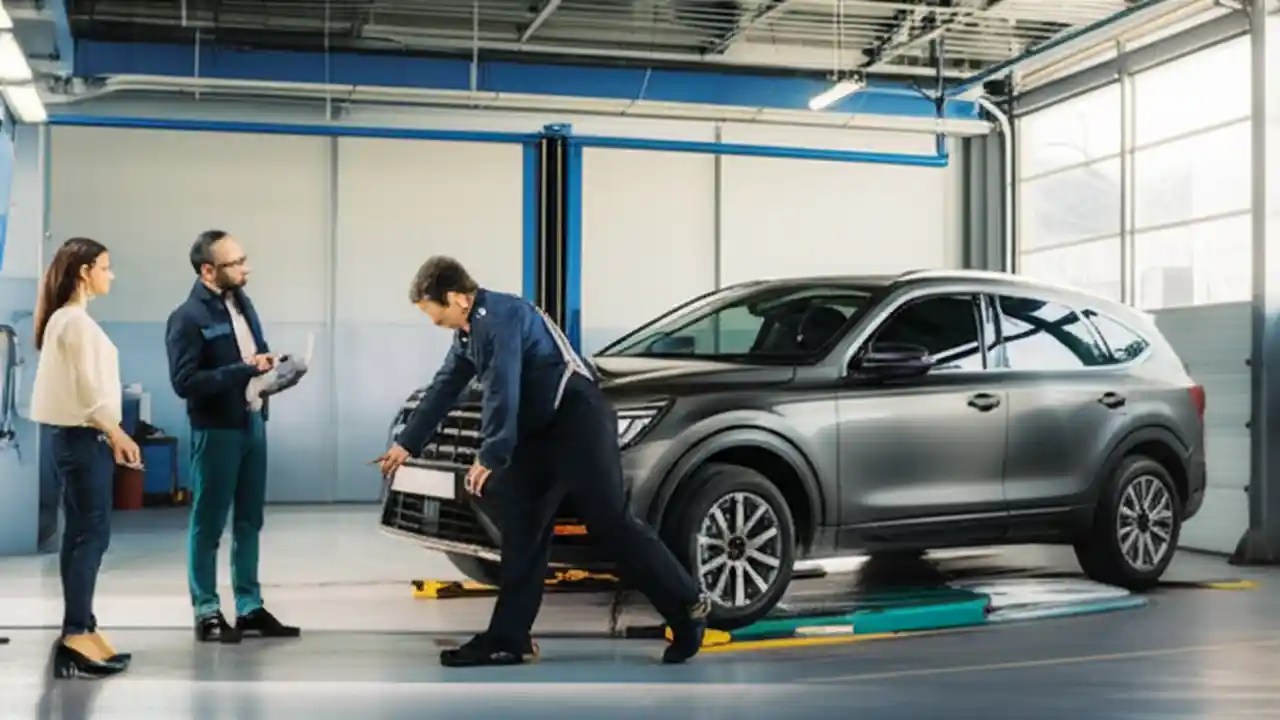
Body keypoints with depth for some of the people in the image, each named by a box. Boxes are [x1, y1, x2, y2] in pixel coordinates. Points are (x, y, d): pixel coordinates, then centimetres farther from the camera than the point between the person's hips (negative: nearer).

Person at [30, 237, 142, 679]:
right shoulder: (76, 320, -14)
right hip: (82, 438, -10)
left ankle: (80, 632, 14)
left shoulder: (67, 318, 16)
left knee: (82, 535, 10)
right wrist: (118, 434, -12)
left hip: (77, 436, 10)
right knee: (92, 534, -10)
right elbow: (87, 389, -18)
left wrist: (111, 436, 15)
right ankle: (75, 639, -11)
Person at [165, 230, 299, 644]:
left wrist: (272, 365, -3)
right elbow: (184, 382, -21)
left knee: (249, 521, 13)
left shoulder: (241, 301, 9)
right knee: (208, 524, 3)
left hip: (253, 423, 8)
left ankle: (250, 608, 21)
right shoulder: (187, 318, -14)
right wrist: (245, 370, -23)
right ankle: (207, 612, 12)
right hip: (215, 431, -7)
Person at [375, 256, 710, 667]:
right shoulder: (469, 332, 15)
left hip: (579, 422, -10)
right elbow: (444, 389, 24)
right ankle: (507, 639, 7)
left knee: (613, 523, -10)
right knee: (522, 534, 5)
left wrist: (489, 457, -18)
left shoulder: (500, 316, -16)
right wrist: (407, 444, 29)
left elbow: (502, 391, -21)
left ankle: (687, 607, 0)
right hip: (540, 432, 10)